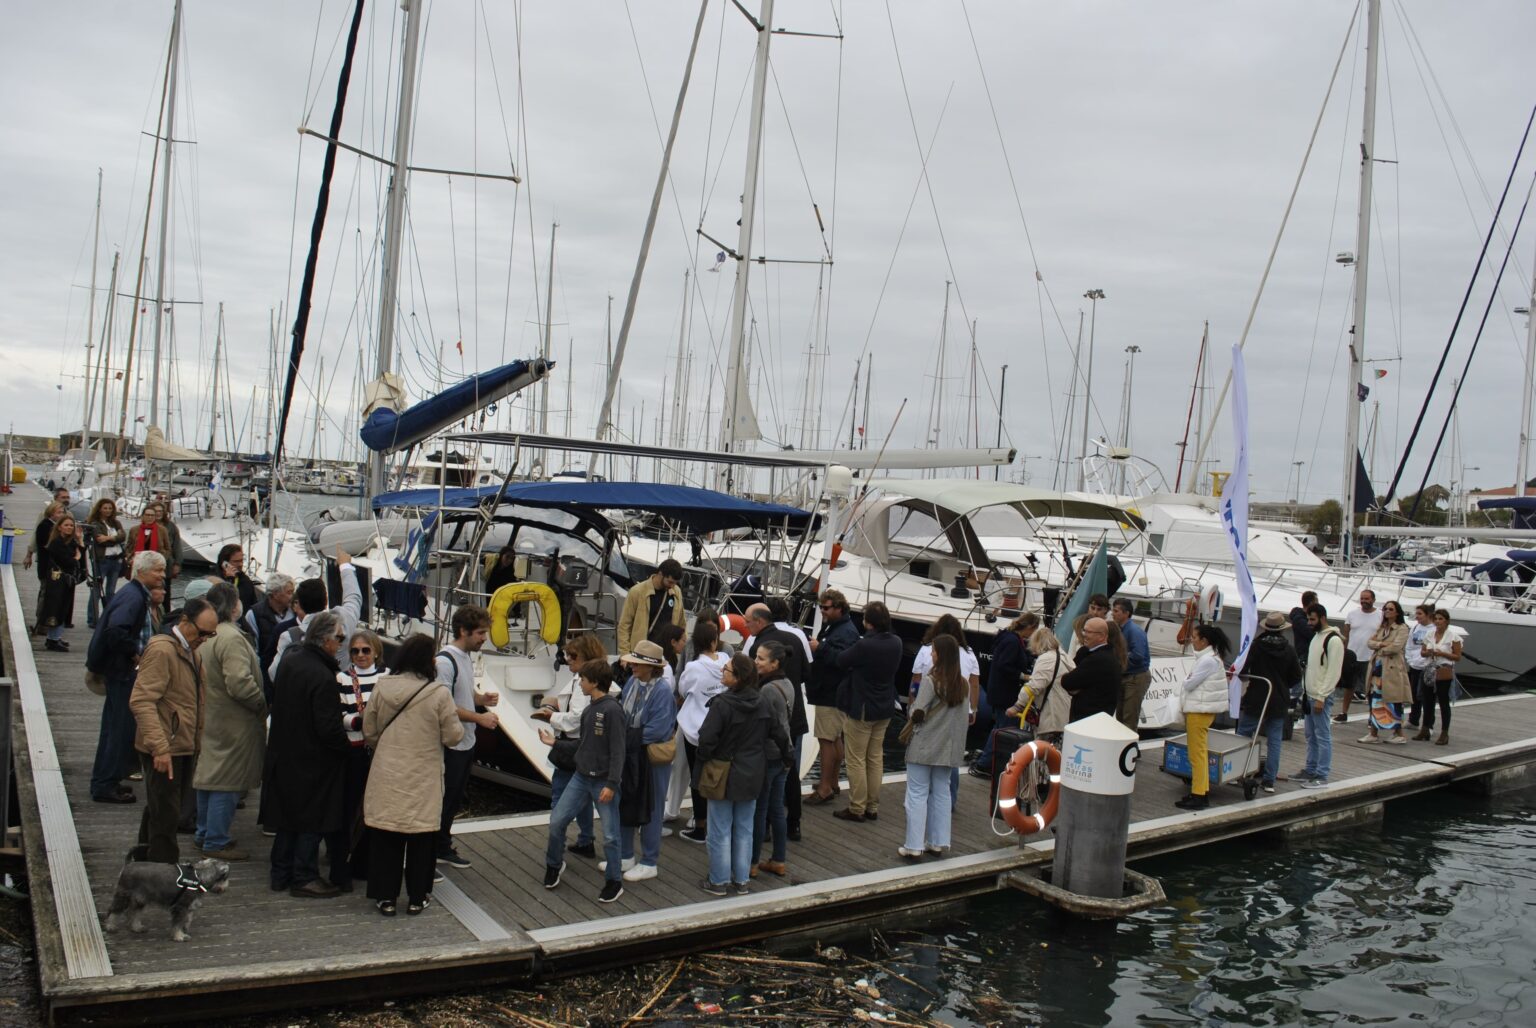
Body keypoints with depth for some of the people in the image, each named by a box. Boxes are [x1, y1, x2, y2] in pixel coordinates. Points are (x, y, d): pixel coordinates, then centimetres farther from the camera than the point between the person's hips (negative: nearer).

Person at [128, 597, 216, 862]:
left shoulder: (190, 653, 16)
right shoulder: (161, 650, -15)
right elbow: (141, 701, -22)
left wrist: (196, 742, 19)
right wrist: (159, 747, -28)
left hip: (181, 747, 9)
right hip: (163, 750, -9)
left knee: (159, 809, 19)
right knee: (165, 815, -6)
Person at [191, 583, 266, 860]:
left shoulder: (207, 635, 8)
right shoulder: (231, 638, -23)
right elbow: (240, 683, -28)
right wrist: (262, 704, -13)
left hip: (209, 717, 10)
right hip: (232, 723, -10)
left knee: (209, 776, 20)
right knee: (227, 782, -1)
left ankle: (204, 834, 32)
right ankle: (216, 842, 6)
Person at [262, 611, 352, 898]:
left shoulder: (289, 660, 1)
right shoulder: (322, 675, -25)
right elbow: (329, 728, -25)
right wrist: (349, 745, -9)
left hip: (283, 754, 8)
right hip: (312, 760, -8)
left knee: (288, 818, 18)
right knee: (312, 820, 5)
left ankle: (281, 874, 27)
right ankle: (304, 877, 13)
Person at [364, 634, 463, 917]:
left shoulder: (381, 687, -4)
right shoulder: (439, 695, -15)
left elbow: (368, 732, 5)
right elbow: (452, 736, -8)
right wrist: (456, 723, 13)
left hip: (387, 778, 2)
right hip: (423, 781, -2)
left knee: (385, 838, 12)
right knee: (420, 838, 11)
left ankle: (385, 897, 18)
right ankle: (417, 898, 19)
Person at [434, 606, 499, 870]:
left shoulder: (467, 656, 9)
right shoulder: (445, 661, -21)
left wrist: (482, 698, 1)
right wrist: (480, 717, -22)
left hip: (466, 743, 9)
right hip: (449, 745, -9)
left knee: (455, 799, 19)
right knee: (441, 801, 1)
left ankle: (443, 849, 32)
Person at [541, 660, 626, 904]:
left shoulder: (612, 710, -16)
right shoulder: (588, 710, 8)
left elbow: (617, 750, -18)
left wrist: (612, 784, -22)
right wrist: (555, 742, 16)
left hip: (603, 782, -7)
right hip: (581, 777, 7)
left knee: (609, 835, 1)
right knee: (557, 821, 5)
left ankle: (614, 882, 17)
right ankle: (554, 865, 28)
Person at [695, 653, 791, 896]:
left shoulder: (722, 704, -23)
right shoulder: (762, 703, -4)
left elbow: (707, 738, -26)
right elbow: (779, 733, 4)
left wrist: (704, 758, -6)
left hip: (724, 775, -5)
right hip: (752, 776, 5)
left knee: (720, 831, 8)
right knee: (744, 830, 15)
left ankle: (719, 881, 18)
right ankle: (741, 881, 22)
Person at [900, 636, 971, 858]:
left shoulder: (931, 679, -16)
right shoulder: (963, 684, 2)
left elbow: (919, 712, -18)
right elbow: (966, 716, 7)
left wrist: (912, 711, 2)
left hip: (924, 746, -6)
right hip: (948, 747, 6)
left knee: (917, 794, 1)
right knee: (941, 792, 16)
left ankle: (914, 846, 1)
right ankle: (938, 842, 19)